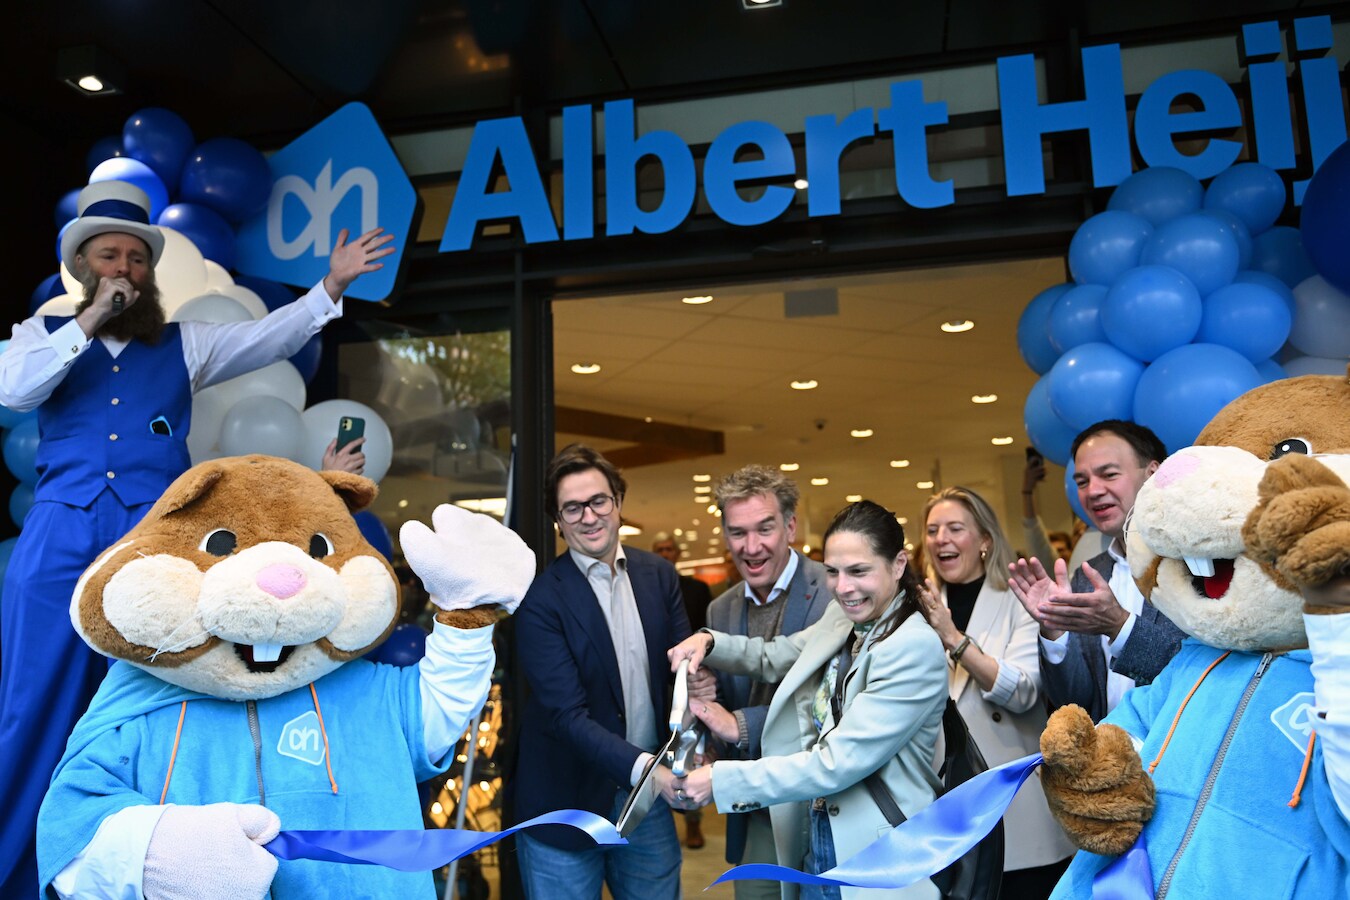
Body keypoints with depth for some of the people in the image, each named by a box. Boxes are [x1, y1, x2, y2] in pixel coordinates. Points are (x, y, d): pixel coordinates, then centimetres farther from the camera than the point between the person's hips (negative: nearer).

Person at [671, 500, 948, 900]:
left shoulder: (916, 647, -21)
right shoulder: (841, 619, 1)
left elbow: (838, 762, -23)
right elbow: (774, 658, 19)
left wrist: (722, 779, -20)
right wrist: (708, 642, 0)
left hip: (881, 868, -6)